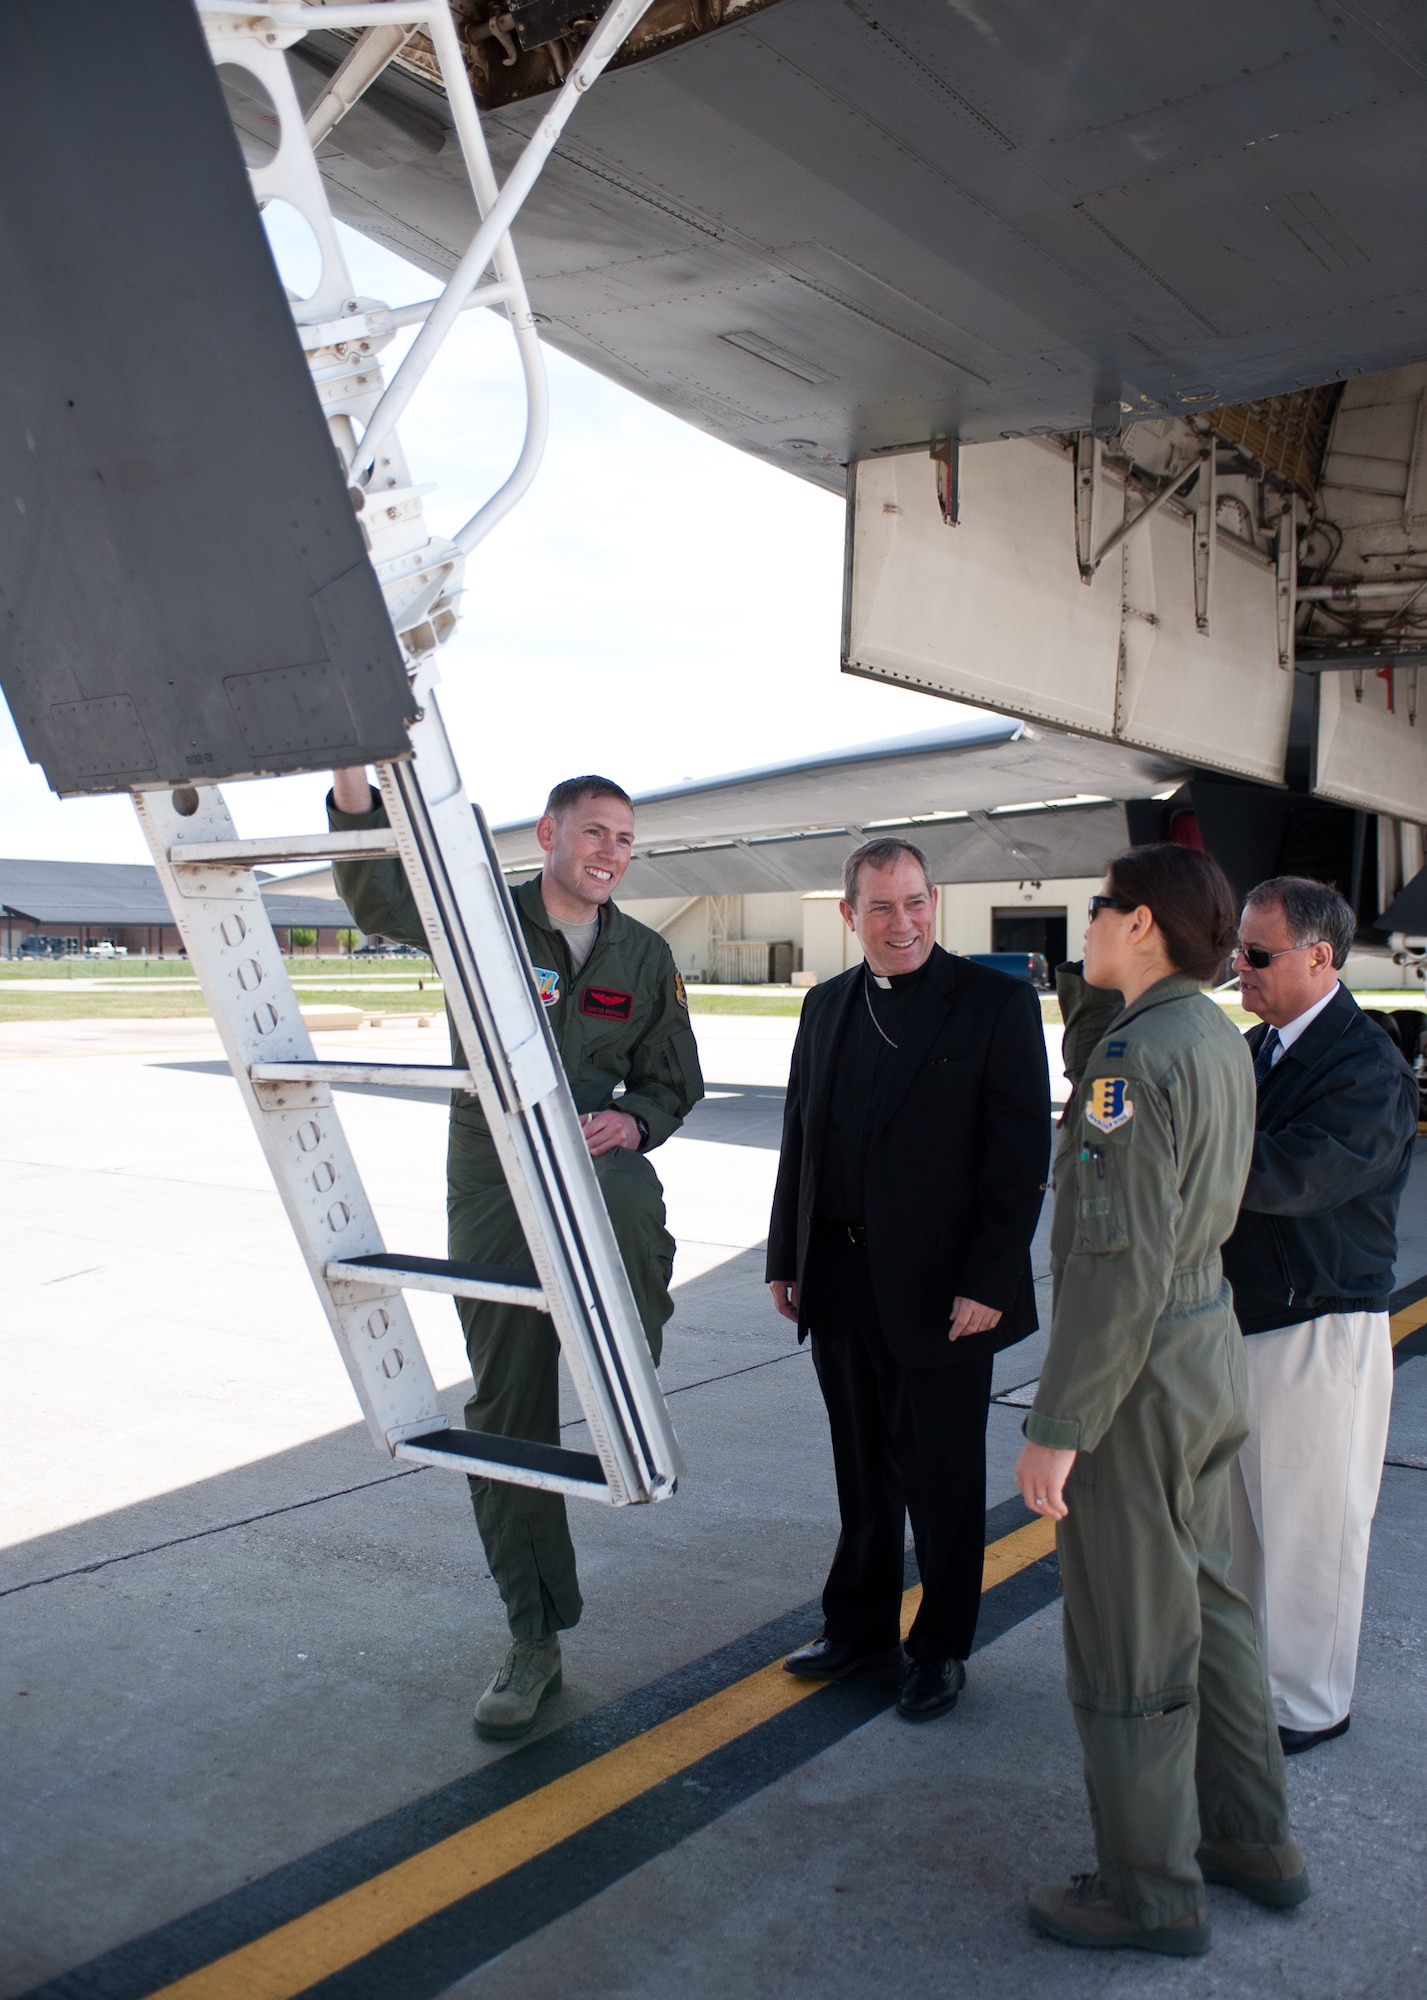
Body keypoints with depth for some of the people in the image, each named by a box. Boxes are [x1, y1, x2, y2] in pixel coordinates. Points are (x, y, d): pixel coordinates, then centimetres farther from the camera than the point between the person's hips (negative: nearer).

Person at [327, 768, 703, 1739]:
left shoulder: (644, 955, 8)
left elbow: (674, 1080, 16)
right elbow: (379, 896, -17)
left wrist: (633, 1121, -7)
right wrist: (355, 792, -35)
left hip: (596, 1157, 1)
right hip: (493, 1179, -1)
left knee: (631, 1203, -38)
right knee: (508, 1408, 3)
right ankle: (536, 1637, 19)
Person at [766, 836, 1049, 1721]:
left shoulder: (997, 1002, -8)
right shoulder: (827, 1007, 9)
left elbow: (1022, 1153, -12)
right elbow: (800, 1141, 12)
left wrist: (987, 1282, -16)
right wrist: (786, 1259, 10)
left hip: (943, 1289, -5)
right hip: (840, 1284, 5)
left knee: (943, 1480, 10)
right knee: (862, 1472, 19)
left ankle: (941, 1647, 30)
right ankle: (860, 1625, 37)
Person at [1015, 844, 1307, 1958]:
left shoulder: (1142, 1052, -22)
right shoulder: (1220, 1041, 6)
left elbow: (1119, 1258, -26)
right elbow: (1095, 1101, 22)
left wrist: (1058, 1428, -22)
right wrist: (1089, 992, 9)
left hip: (1139, 1373, -9)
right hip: (1209, 1346, 9)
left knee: (1128, 1644, 6)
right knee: (1204, 1602, 23)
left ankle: (1152, 1892, 23)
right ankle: (1253, 1841, 39)